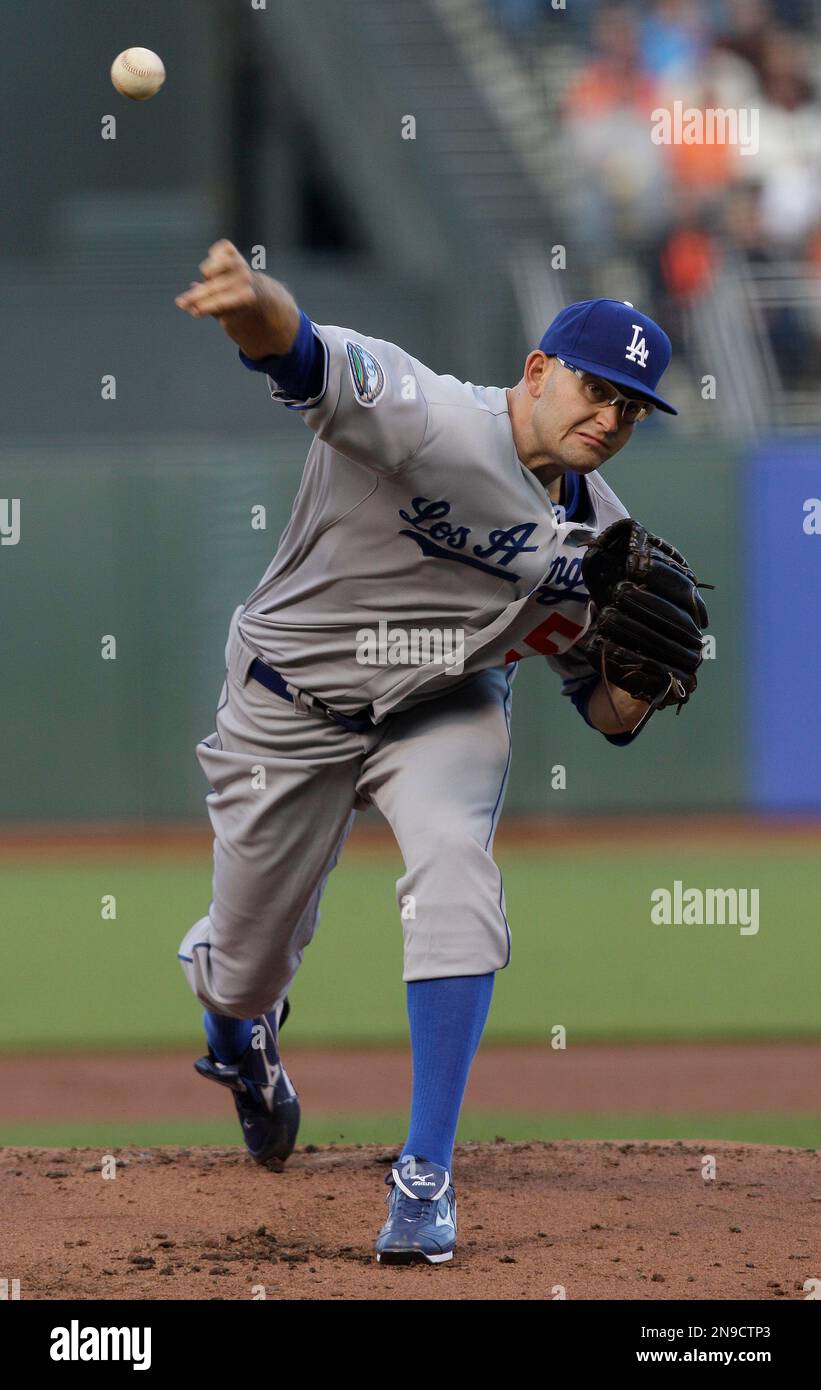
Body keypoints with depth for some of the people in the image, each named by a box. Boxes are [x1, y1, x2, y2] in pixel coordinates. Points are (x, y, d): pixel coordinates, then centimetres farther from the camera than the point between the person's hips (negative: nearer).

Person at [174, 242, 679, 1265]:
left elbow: (608, 716, 3)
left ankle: (425, 1178, -23)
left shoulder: (601, 537, -7)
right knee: (247, 977, 8)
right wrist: (253, 303, -73)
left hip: (444, 715, 3)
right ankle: (238, 1027, 52)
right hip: (293, 710, -3)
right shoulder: (427, 421, -27)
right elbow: (305, 358, -48)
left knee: (456, 874, -29)